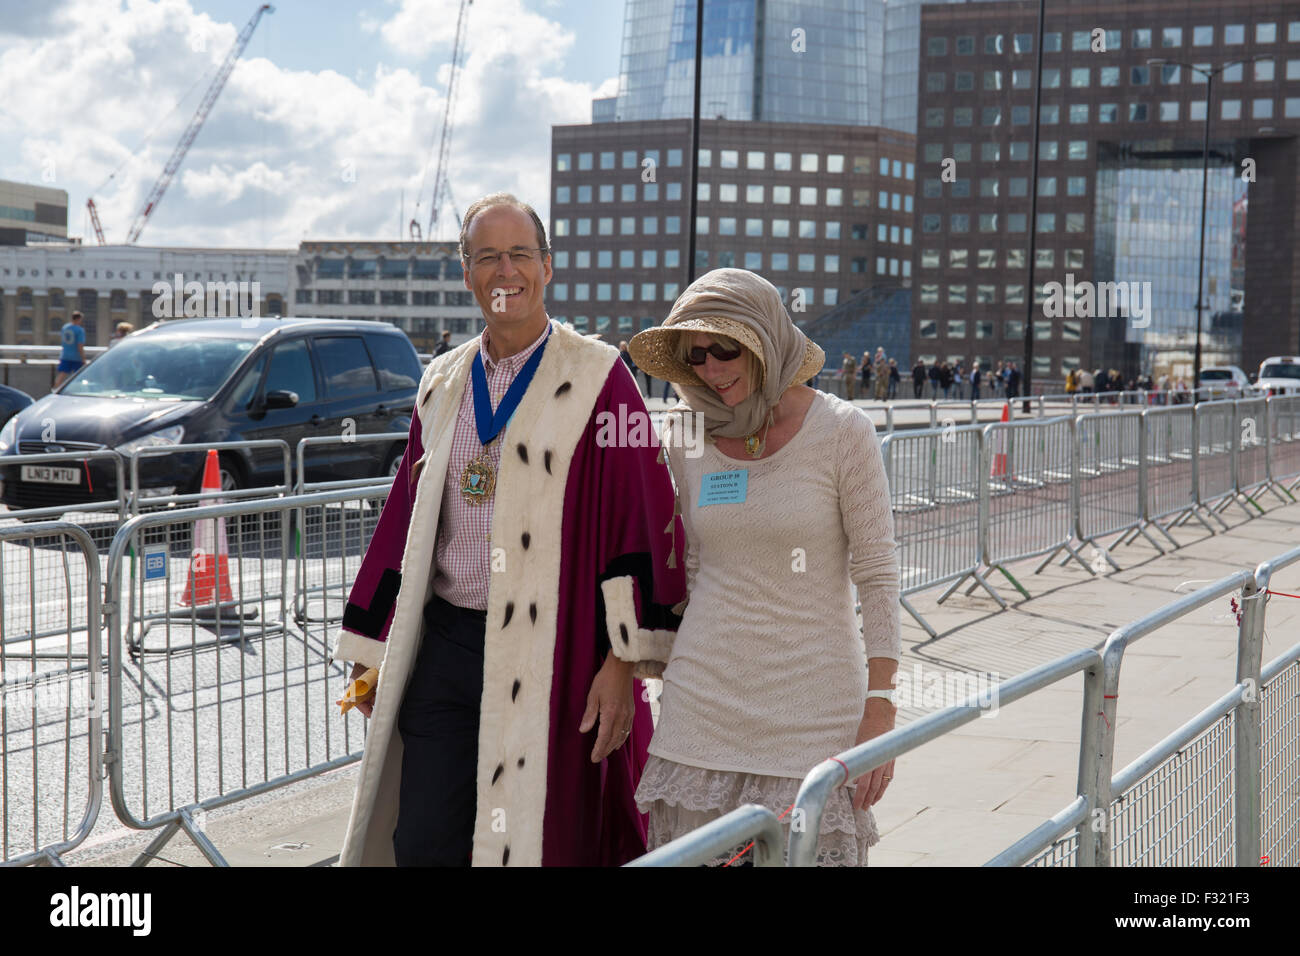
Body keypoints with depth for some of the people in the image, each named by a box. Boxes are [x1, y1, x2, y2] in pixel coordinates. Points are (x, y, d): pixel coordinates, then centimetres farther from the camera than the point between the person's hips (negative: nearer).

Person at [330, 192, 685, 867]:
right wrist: (372, 655, 15)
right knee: (422, 844, 5)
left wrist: (623, 662, -13)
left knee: (539, 841, 5)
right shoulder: (442, 385, 12)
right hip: (444, 642, 5)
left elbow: (639, 520, -9)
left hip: (549, 654, -4)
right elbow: (405, 523, 16)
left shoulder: (595, 376, -4)